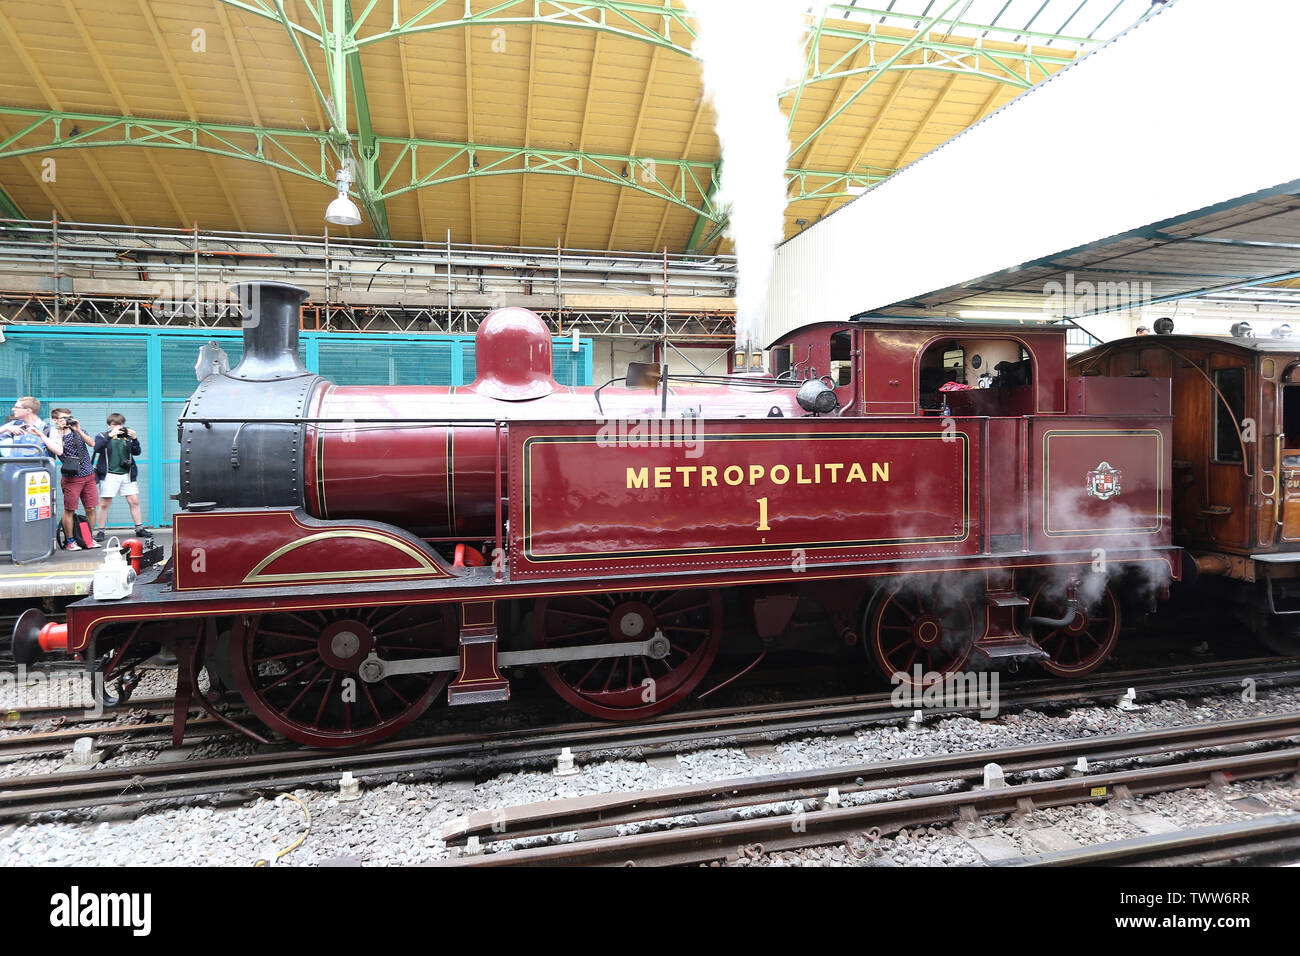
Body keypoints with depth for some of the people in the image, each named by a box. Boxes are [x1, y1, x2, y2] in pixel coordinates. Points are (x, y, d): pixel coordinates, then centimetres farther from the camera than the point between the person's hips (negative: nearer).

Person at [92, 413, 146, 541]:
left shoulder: (127, 436, 11)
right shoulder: (102, 436, 3)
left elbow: (136, 452, 7)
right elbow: (97, 448, -15)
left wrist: (134, 439, -9)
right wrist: (110, 435, -22)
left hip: (127, 474, 3)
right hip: (109, 475, -3)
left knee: (134, 501, 1)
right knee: (104, 503, 0)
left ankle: (139, 528, 9)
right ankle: (99, 531, 8)